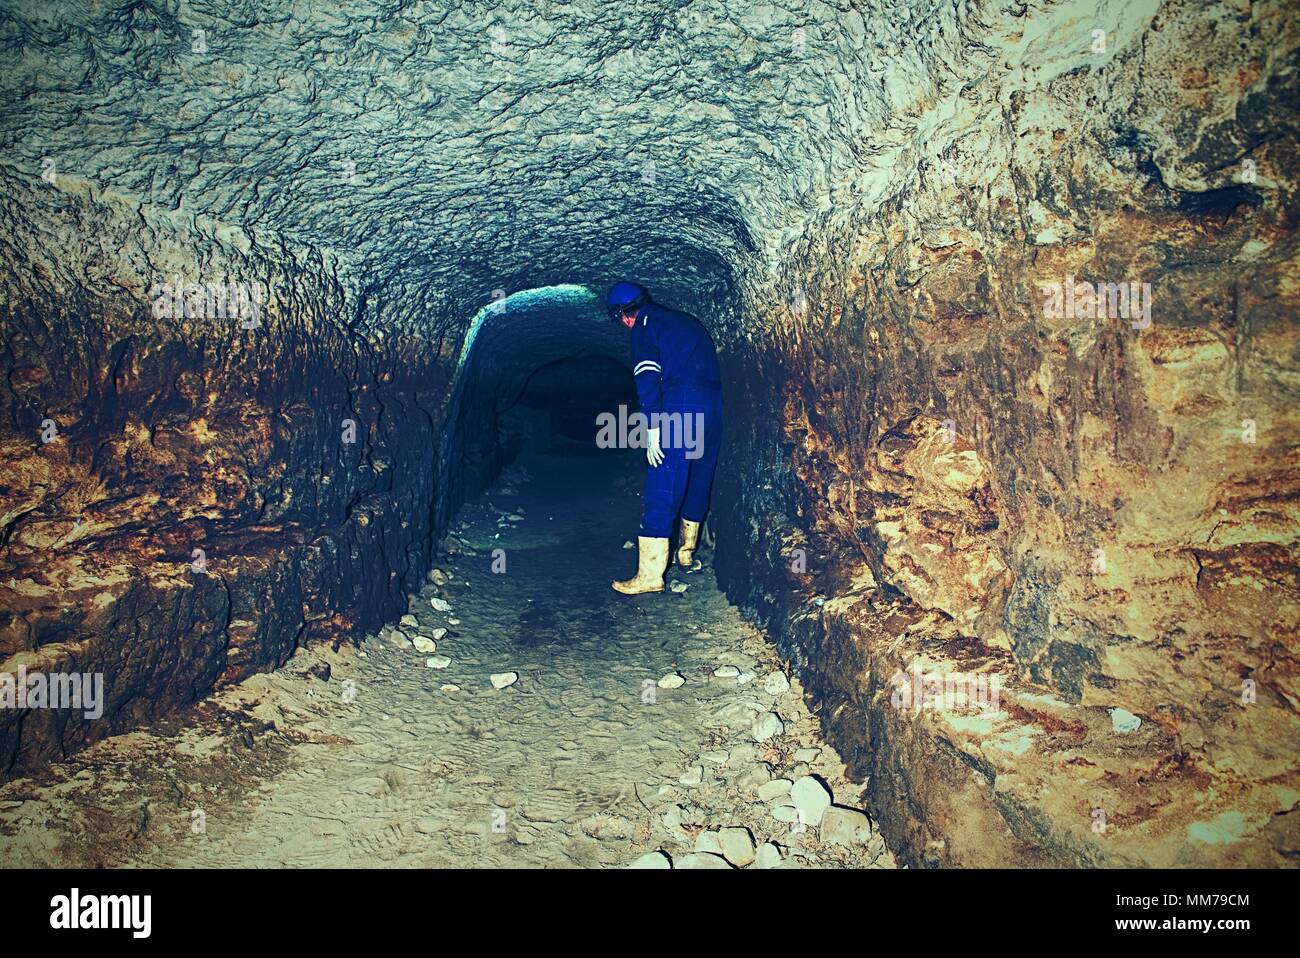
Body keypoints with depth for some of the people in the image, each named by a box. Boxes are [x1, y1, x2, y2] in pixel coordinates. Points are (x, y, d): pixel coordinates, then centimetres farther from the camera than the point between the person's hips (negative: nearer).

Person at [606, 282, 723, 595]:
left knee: (662, 491, -8)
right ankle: (686, 551, 36)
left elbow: (648, 378, -10)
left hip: (680, 406, -8)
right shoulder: (685, 320, 26)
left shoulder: (644, 325, 3)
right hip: (715, 404, 8)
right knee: (698, 481, 20)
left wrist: (652, 431, -14)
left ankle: (650, 574, -9)